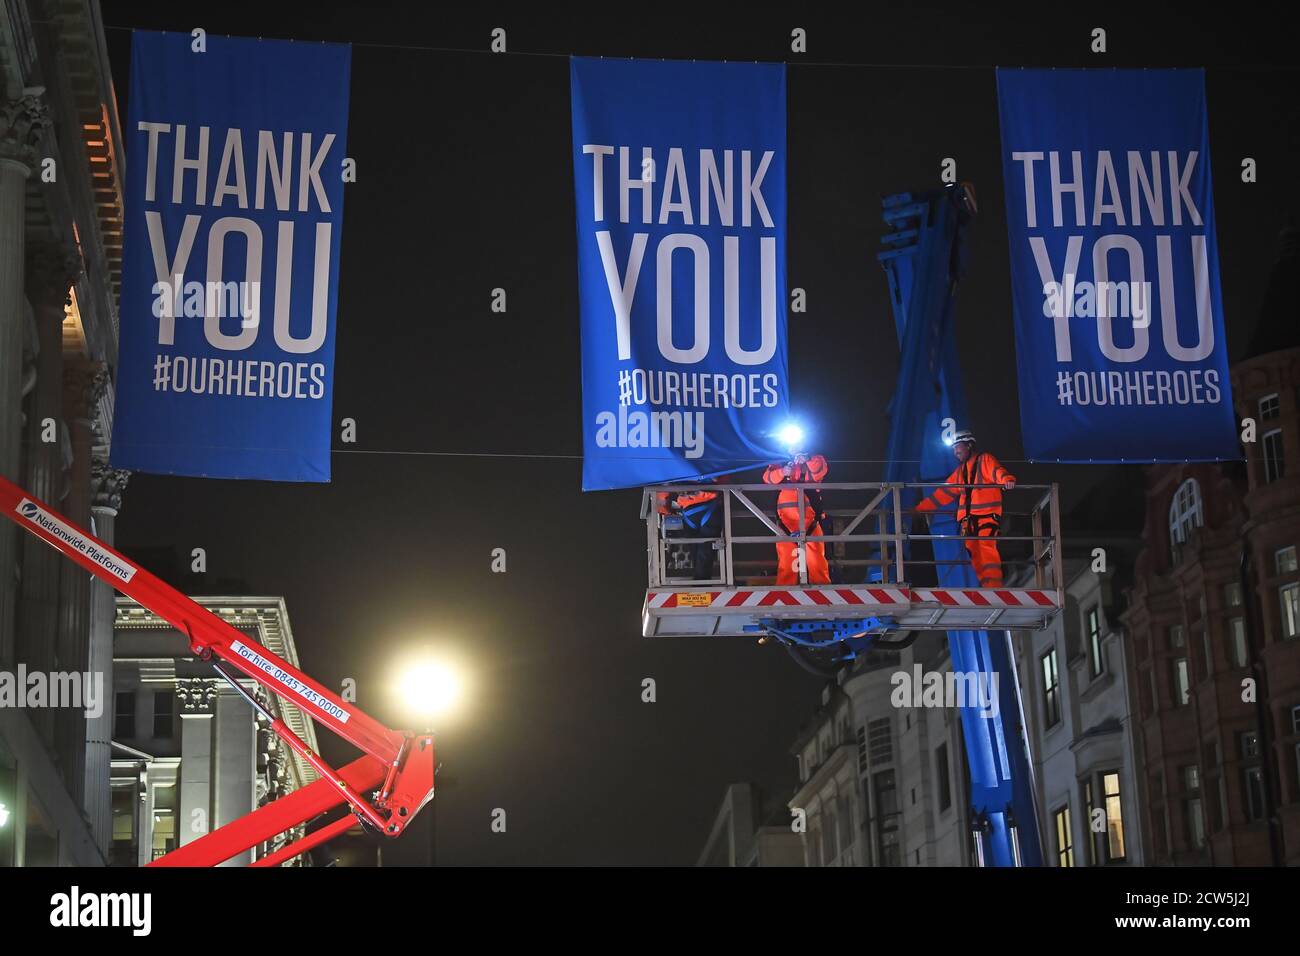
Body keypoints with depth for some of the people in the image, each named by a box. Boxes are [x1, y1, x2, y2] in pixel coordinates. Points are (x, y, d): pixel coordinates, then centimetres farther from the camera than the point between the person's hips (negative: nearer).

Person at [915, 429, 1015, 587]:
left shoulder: (985, 460, 6)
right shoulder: (960, 470, 26)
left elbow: (997, 471, -15)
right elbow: (943, 493, 28)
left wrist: (1007, 479, -39)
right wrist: (920, 508, 23)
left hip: (987, 514, -7)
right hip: (968, 518, 7)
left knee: (986, 549, -20)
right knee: (975, 555, -2)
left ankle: (994, 585, -26)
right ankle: (985, 585, -4)